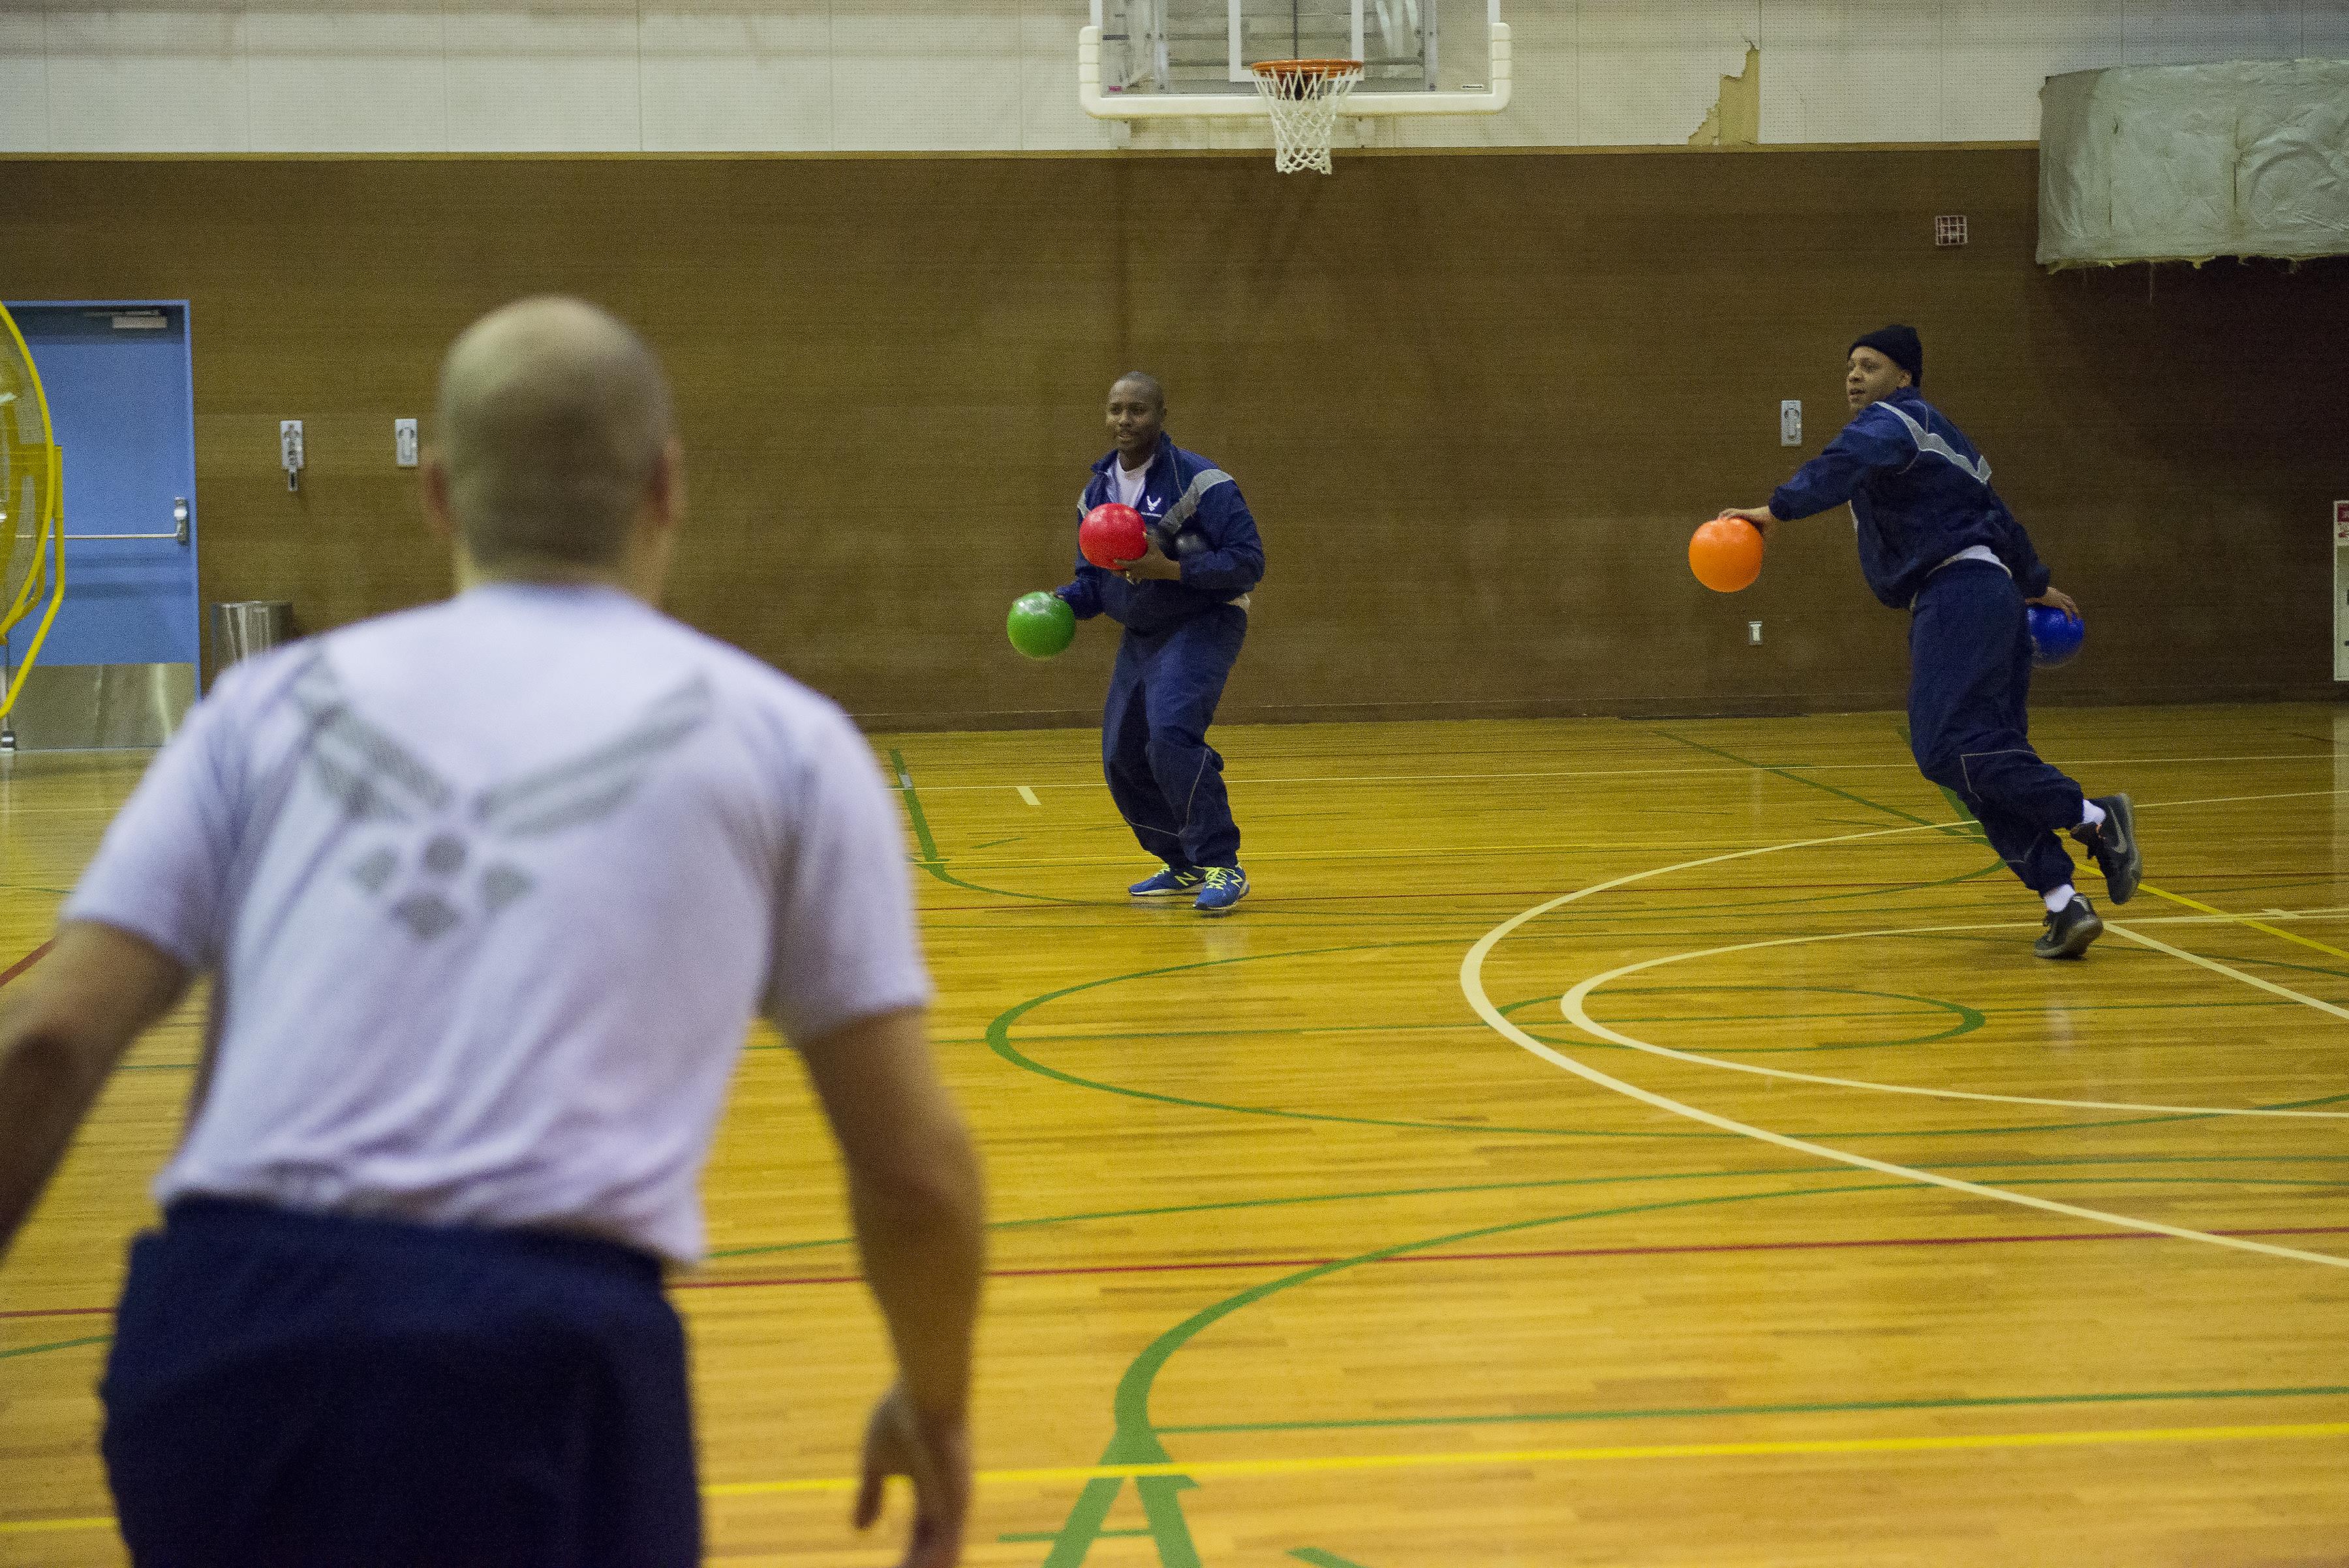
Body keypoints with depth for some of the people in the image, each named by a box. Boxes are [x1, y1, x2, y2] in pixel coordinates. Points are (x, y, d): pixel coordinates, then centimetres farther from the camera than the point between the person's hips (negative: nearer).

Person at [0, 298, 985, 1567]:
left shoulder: (274, 703, 17)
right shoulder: (780, 738, 12)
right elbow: (915, 1166, 11)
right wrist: (934, 1406, 28)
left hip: (216, 1332, 3)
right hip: (536, 1354, -3)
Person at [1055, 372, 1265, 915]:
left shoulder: (1199, 482, -14)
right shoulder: (1096, 492, 7)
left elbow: (1249, 562, -17)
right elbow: (1093, 579, 16)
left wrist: (1169, 569, -27)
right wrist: (1061, 604, -7)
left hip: (1204, 625, -8)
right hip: (1142, 635, 8)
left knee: (1171, 735, -27)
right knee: (1122, 758, 5)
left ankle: (1222, 866, -17)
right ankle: (1186, 868, 22)